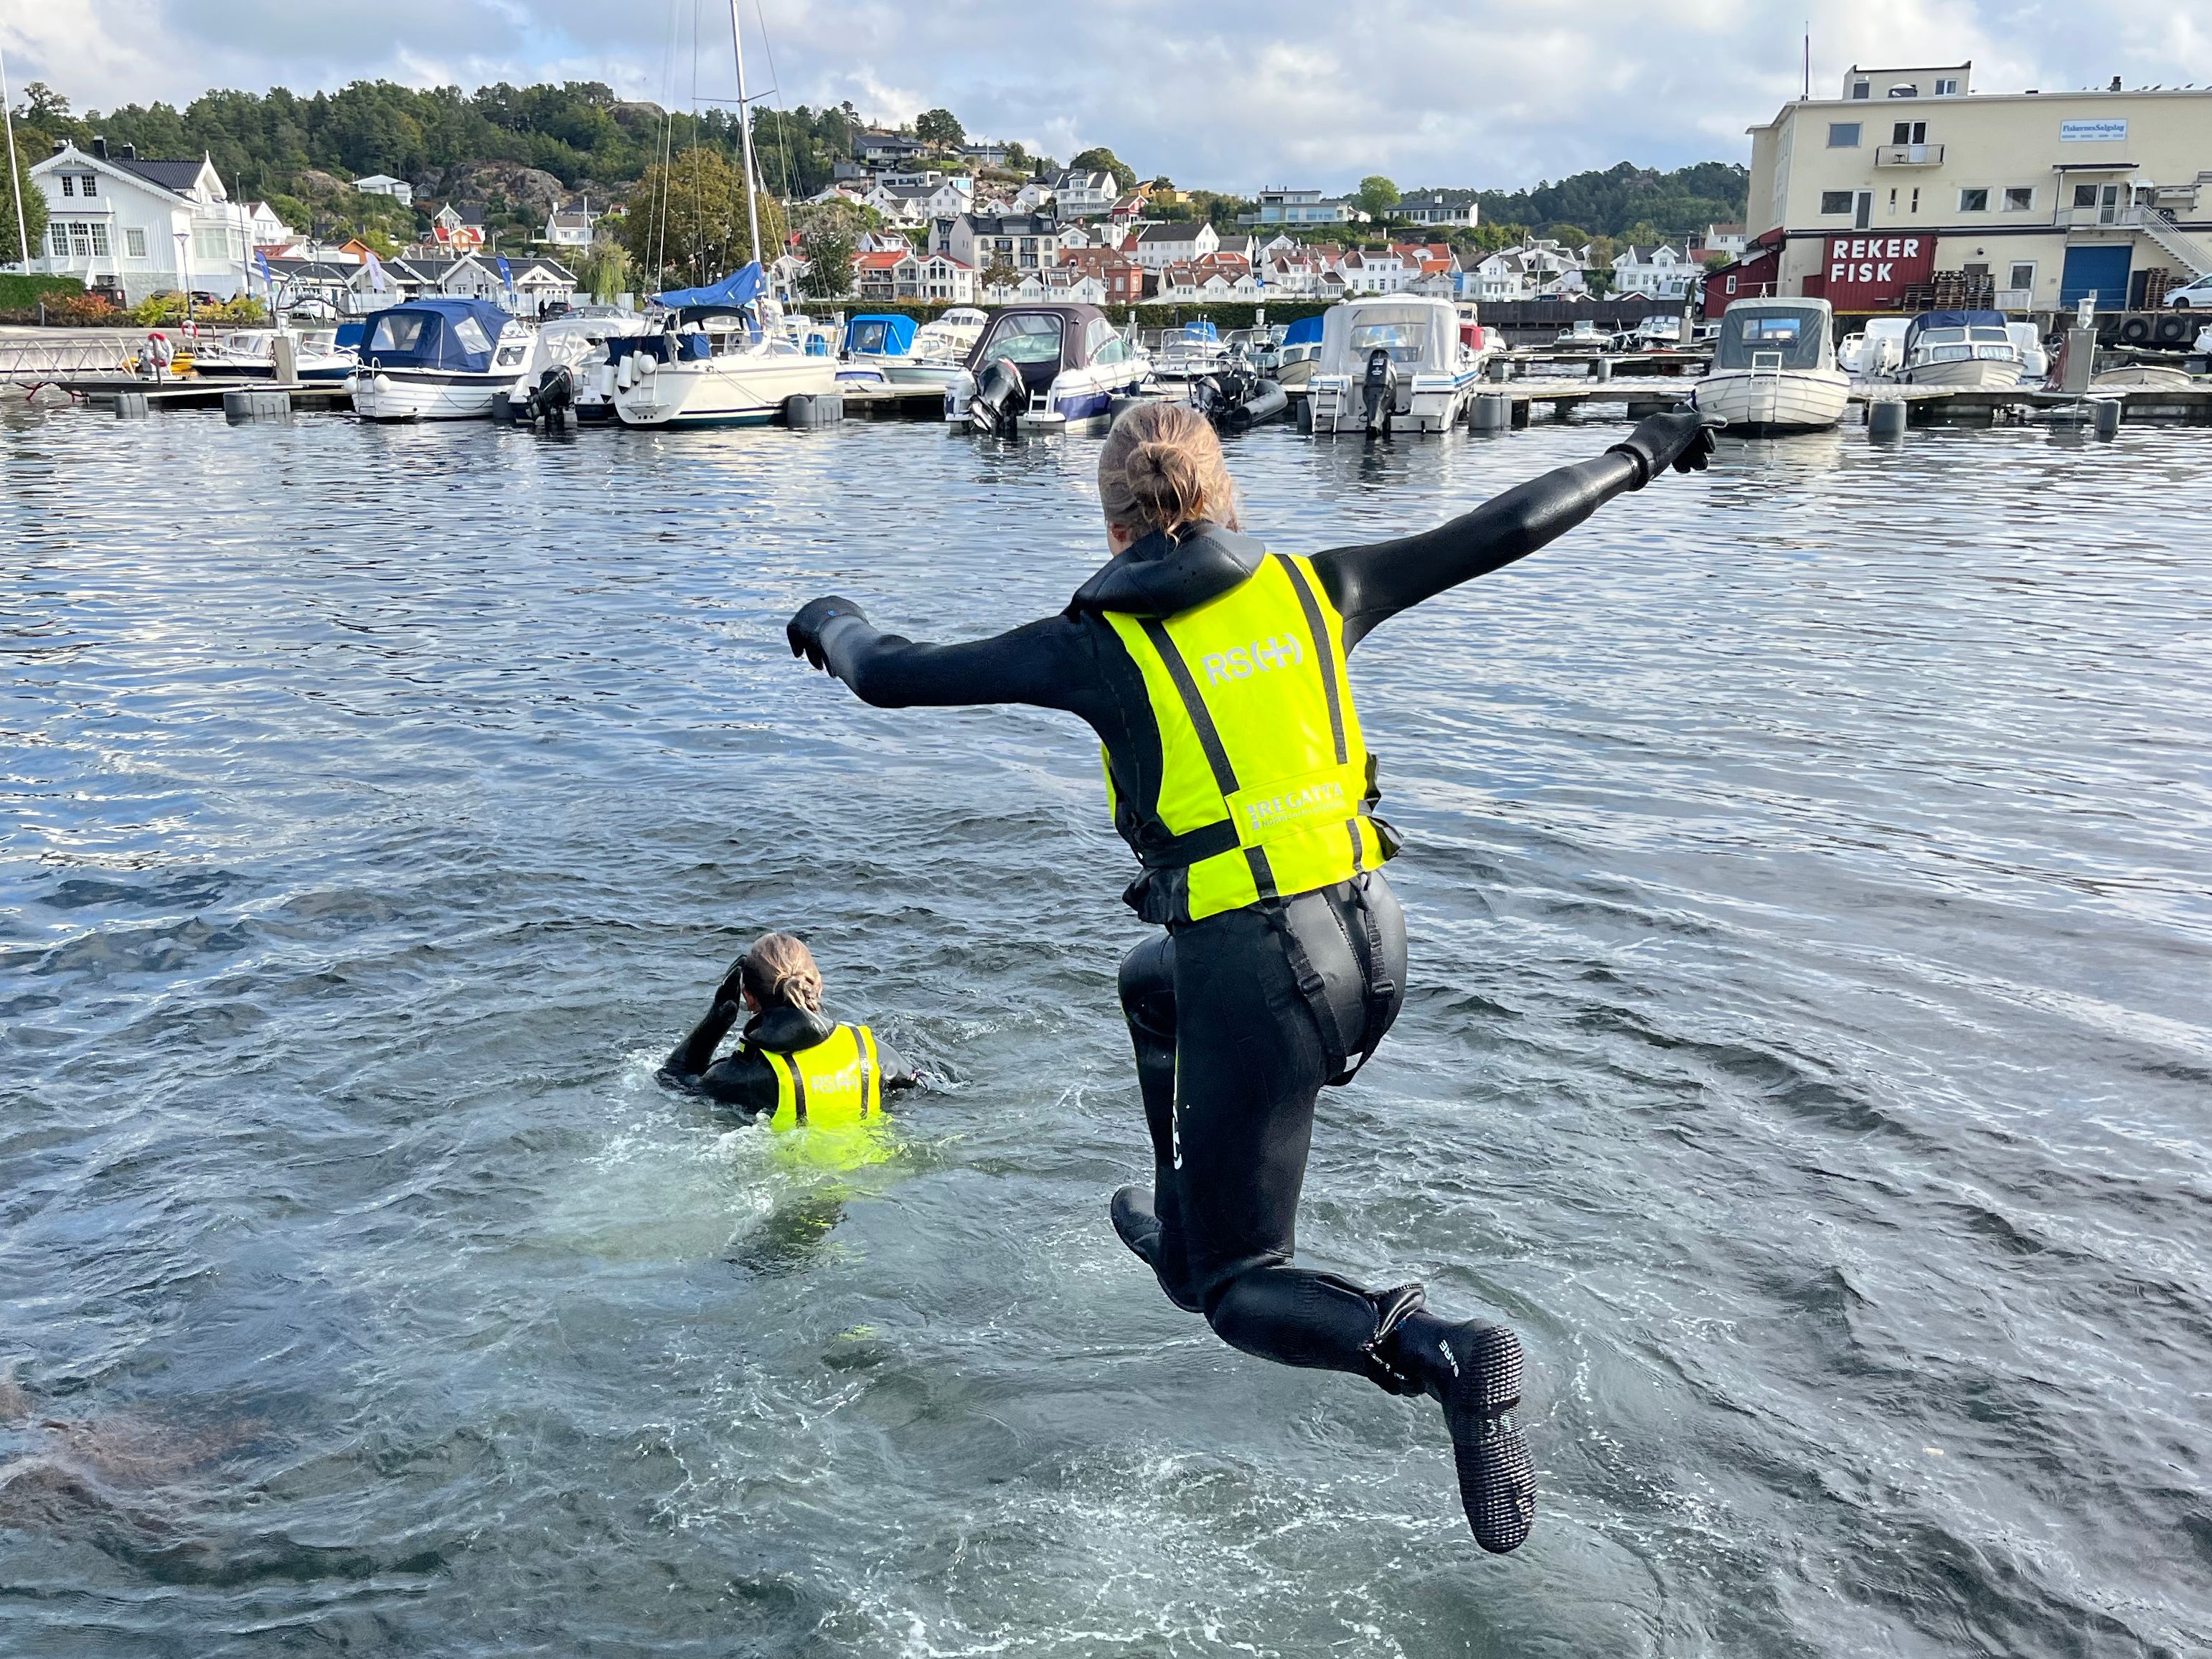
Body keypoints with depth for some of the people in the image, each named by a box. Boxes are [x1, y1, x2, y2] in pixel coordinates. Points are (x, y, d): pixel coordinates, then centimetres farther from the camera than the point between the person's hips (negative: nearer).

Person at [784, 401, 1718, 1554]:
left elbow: (891, 677, 2)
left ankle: (1443, 1359, -16)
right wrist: (1634, 456, 28)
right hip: (1371, 947, 6)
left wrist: (835, 624, 25)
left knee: (1232, 1294, 10)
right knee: (1151, 983, 36)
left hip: (1255, 985, -6)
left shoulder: (1101, 644, -6)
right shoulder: (1310, 590, 4)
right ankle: (1181, 1223, 47)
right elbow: (1502, 530, 11)